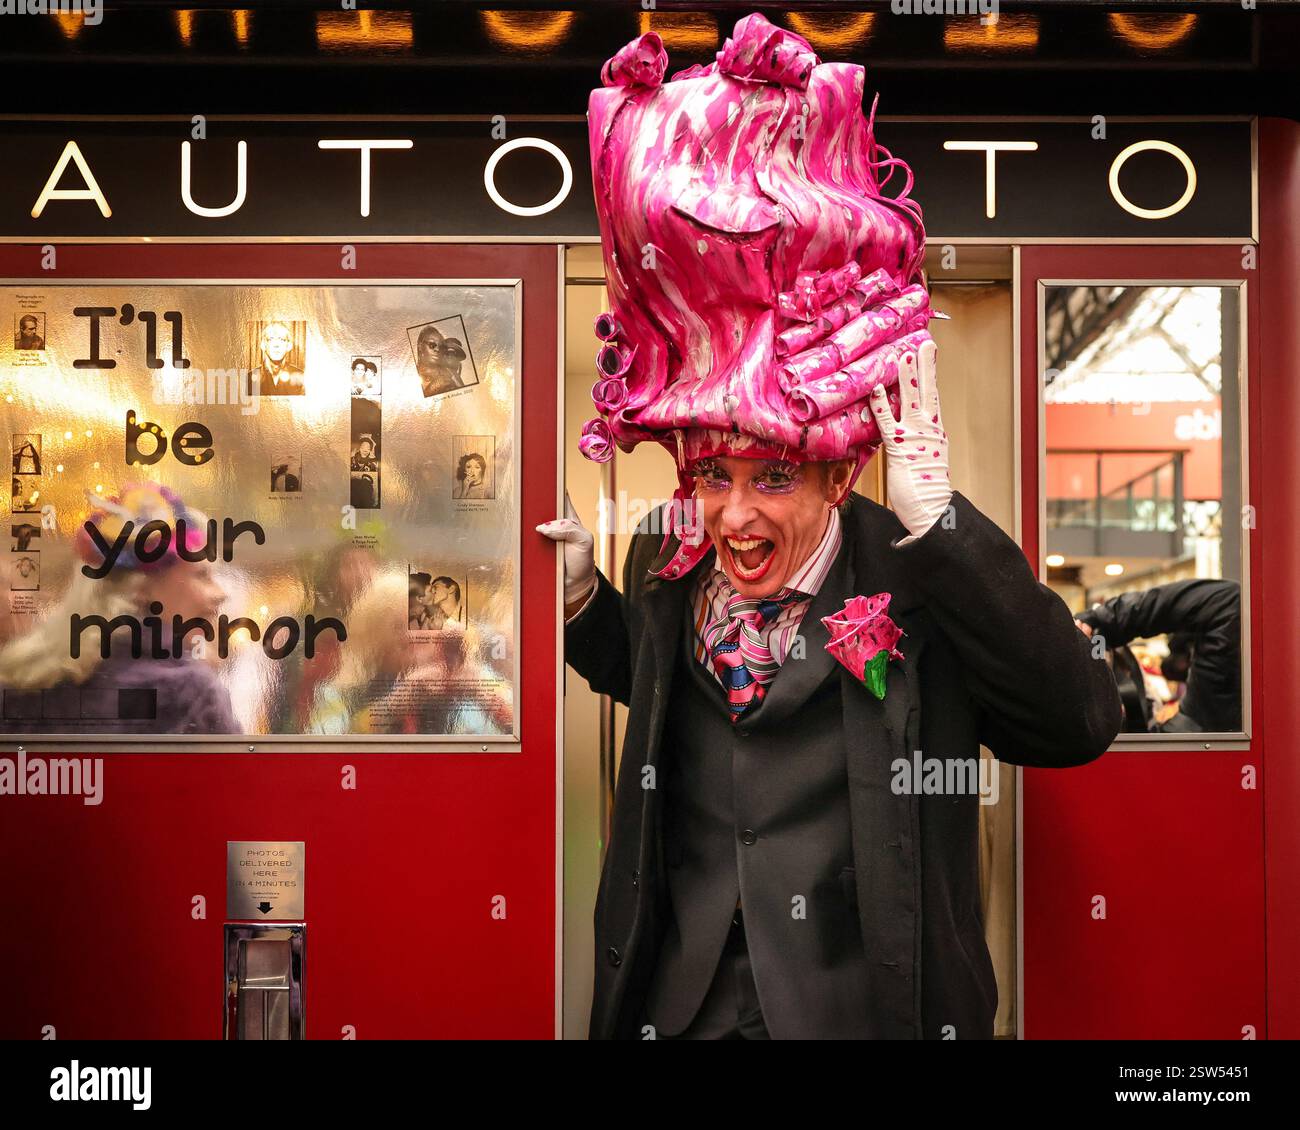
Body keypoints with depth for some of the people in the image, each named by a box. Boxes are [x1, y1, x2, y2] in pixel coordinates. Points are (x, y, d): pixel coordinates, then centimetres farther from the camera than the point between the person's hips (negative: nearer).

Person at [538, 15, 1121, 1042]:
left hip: (867, 1011, -4)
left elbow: (1082, 723, -29)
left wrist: (933, 516, -34)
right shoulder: (669, 563, -2)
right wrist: (577, 587, -3)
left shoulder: (919, 585, -16)